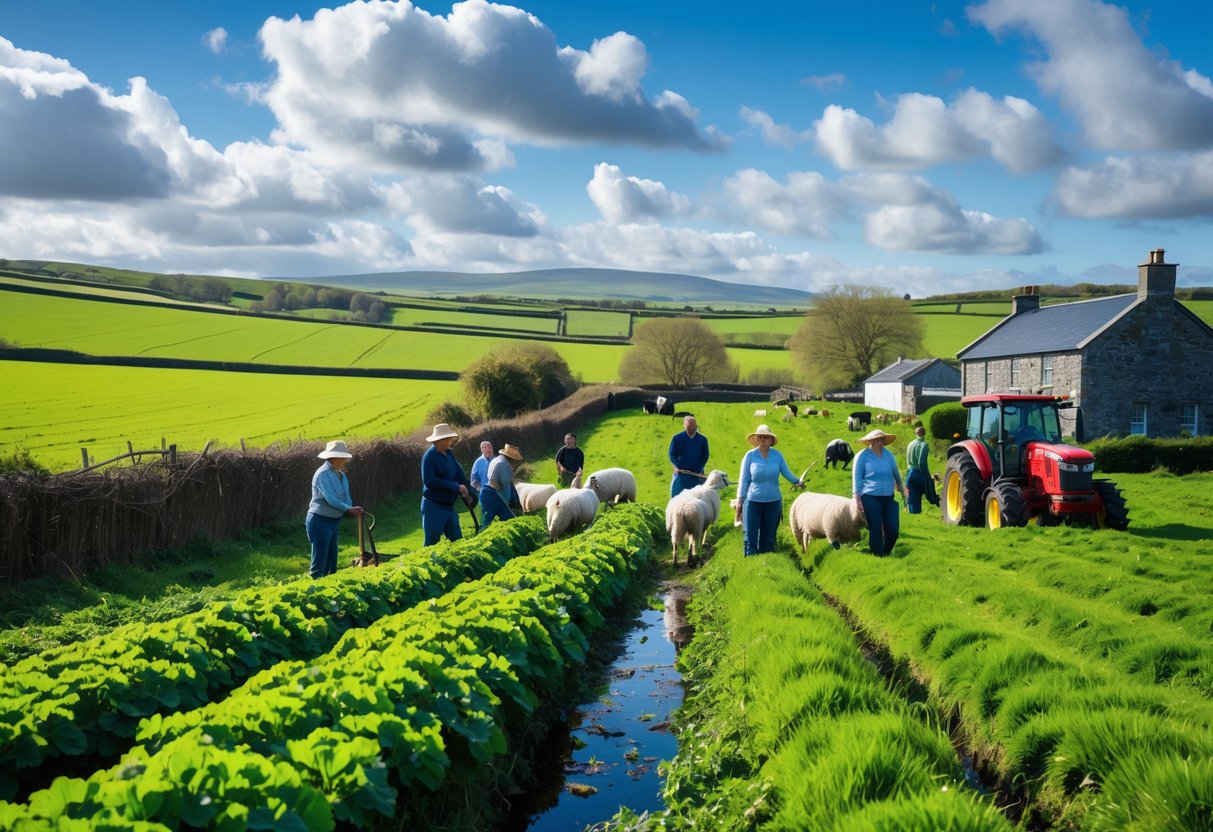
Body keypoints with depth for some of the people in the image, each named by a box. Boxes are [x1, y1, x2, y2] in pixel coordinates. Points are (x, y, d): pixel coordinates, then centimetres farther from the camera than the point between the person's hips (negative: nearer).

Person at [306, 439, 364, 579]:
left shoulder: (341, 475, 10)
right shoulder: (323, 473, -17)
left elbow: (346, 496, 7)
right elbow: (330, 499, -23)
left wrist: (352, 509, -13)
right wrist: (349, 509, -19)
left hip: (333, 522, 9)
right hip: (320, 521, -9)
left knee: (331, 561, 16)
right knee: (319, 562, -7)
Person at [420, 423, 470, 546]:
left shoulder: (448, 453, 6)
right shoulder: (430, 456, -16)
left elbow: (458, 472, 9)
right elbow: (429, 481, -24)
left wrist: (465, 489, -7)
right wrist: (456, 487, -21)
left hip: (449, 506, 8)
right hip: (433, 507, -8)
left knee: (457, 541, 12)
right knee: (431, 544, -1)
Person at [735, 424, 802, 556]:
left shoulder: (778, 456, 1)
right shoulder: (750, 456, -4)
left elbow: (787, 472, 0)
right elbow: (744, 480, -2)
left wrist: (796, 482, -20)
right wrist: (739, 501, -4)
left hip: (773, 502, 2)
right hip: (753, 501, -2)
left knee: (768, 537, 12)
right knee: (750, 537, -3)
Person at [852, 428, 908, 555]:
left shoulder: (889, 455, 12)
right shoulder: (862, 456, -2)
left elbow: (896, 474, 24)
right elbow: (856, 478, -3)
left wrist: (902, 489, 29)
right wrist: (856, 498, -10)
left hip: (888, 497, 5)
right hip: (870, 497, -5)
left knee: (893, 530, 1)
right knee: (876, 531, -2)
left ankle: (886, 553, 23)